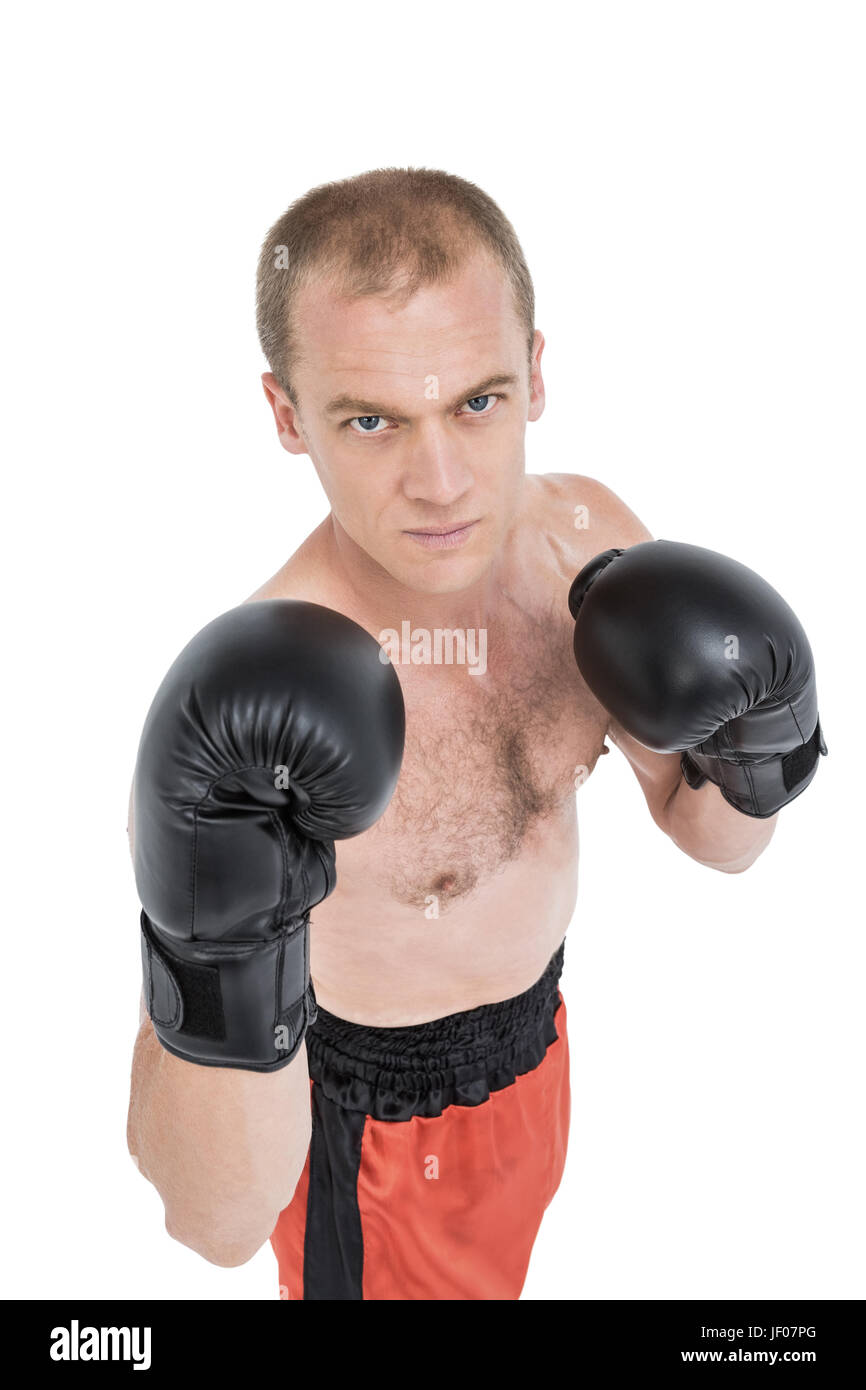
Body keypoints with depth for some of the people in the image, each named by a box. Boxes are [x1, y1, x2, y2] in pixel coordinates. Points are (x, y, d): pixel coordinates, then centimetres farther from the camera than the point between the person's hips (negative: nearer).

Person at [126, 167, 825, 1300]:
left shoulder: (590, 536, -18)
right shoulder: (253, 715, -37)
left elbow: (713, 842, -4)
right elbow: (218, 1226, -33)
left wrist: (753, 766, -25)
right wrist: (220, 986, -52)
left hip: (536, 1036, 5)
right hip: (368, 1115, -5)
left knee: (495, 1267, 32)